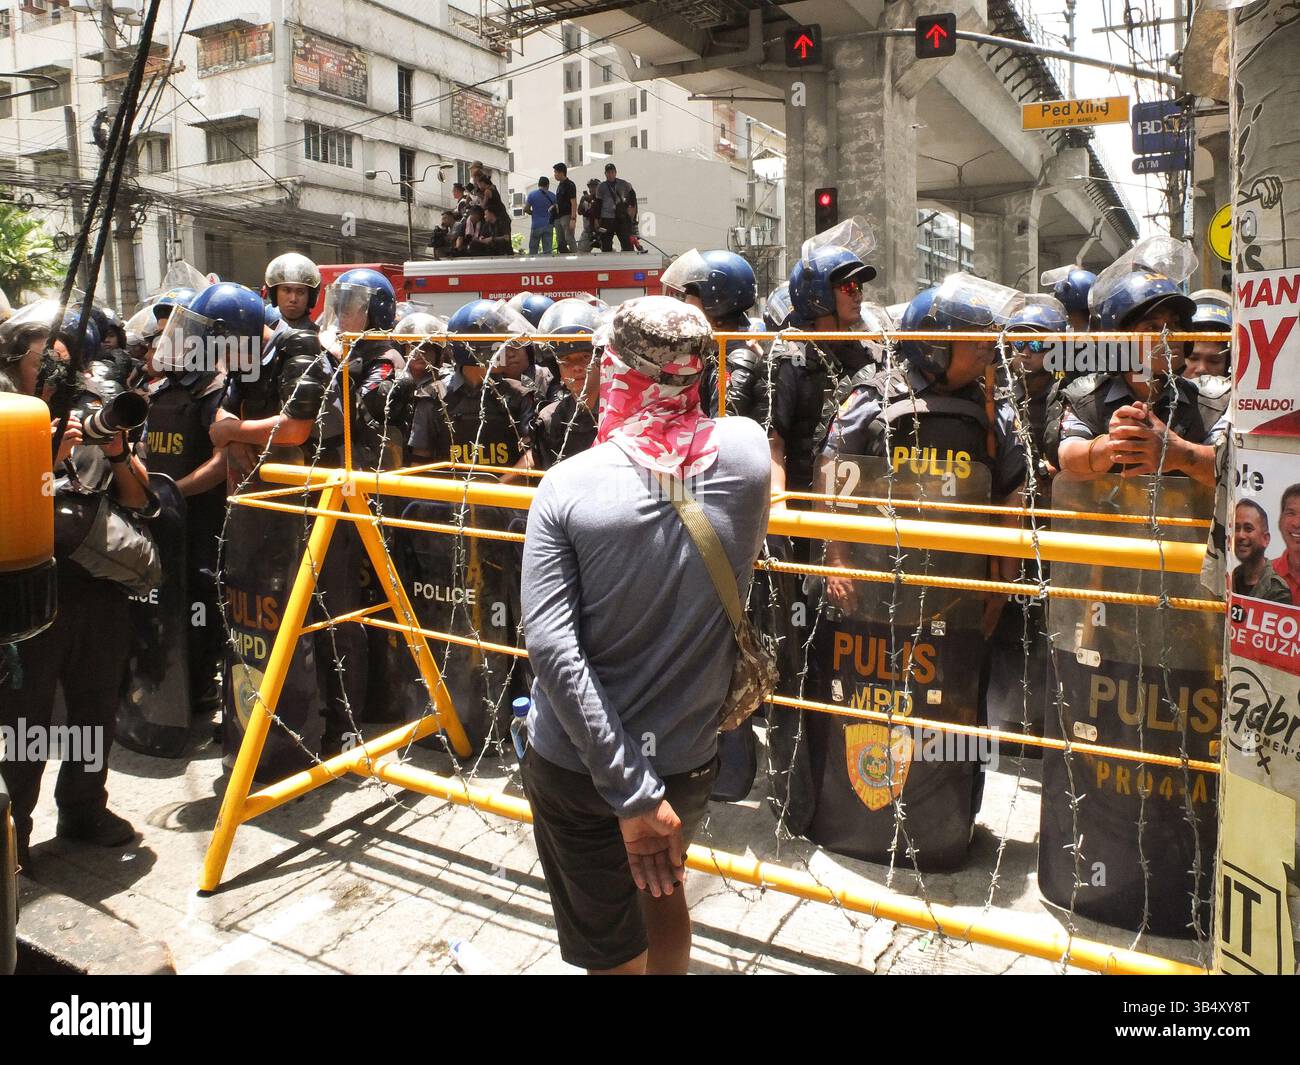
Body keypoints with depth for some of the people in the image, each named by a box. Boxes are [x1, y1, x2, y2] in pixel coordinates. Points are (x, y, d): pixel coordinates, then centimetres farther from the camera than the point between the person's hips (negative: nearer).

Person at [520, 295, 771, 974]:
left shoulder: (566, 485, -18)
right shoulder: (747, 450, -12)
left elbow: (552, 647, -25)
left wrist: (631, 792, -22)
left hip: (576, 766, -2)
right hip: (687, 761, 3)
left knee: (611, 948, 18)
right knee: (661, 890, 31)